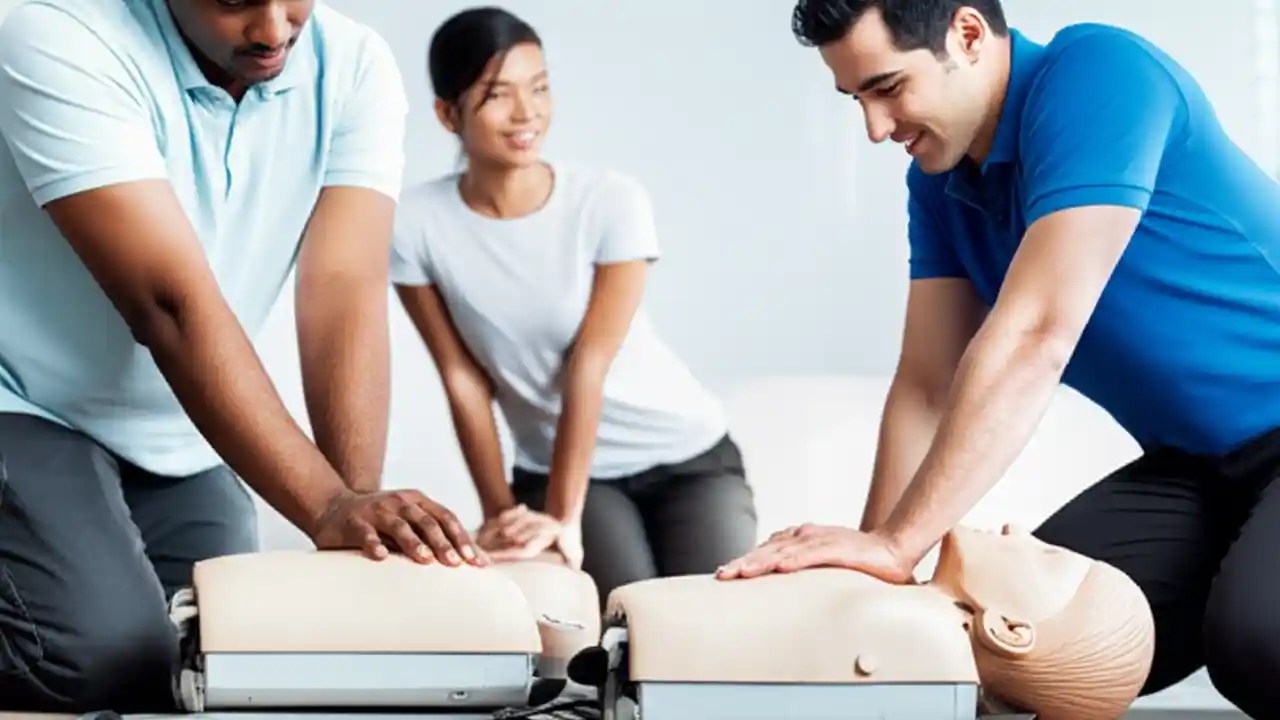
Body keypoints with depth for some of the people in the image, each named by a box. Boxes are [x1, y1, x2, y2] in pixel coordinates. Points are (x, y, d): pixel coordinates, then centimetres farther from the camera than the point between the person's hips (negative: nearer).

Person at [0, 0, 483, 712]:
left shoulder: (355, 67, -10)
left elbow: (344, 291, -19)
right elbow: (172, 304, -32)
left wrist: (358, 500, -33)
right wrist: (327, 507, -38)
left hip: (180, 442, 5)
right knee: (108, 661, -25)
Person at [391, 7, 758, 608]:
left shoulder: (611, 201, -18)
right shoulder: (419, 224, -14)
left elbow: (589, 364, -21)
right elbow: (464, 380, -8)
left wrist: (563, 516, -24)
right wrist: (502, 511, -9)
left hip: (687, 455, 0)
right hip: (556, 465, 0)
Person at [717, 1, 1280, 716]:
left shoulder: (1096, 73, -21)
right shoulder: (941, 181, 5)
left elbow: (1036, 335, -29)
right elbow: (929, 385, 2)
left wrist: (896, 544, -30)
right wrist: (869, 566, -10)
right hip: (1194, 465, 8)